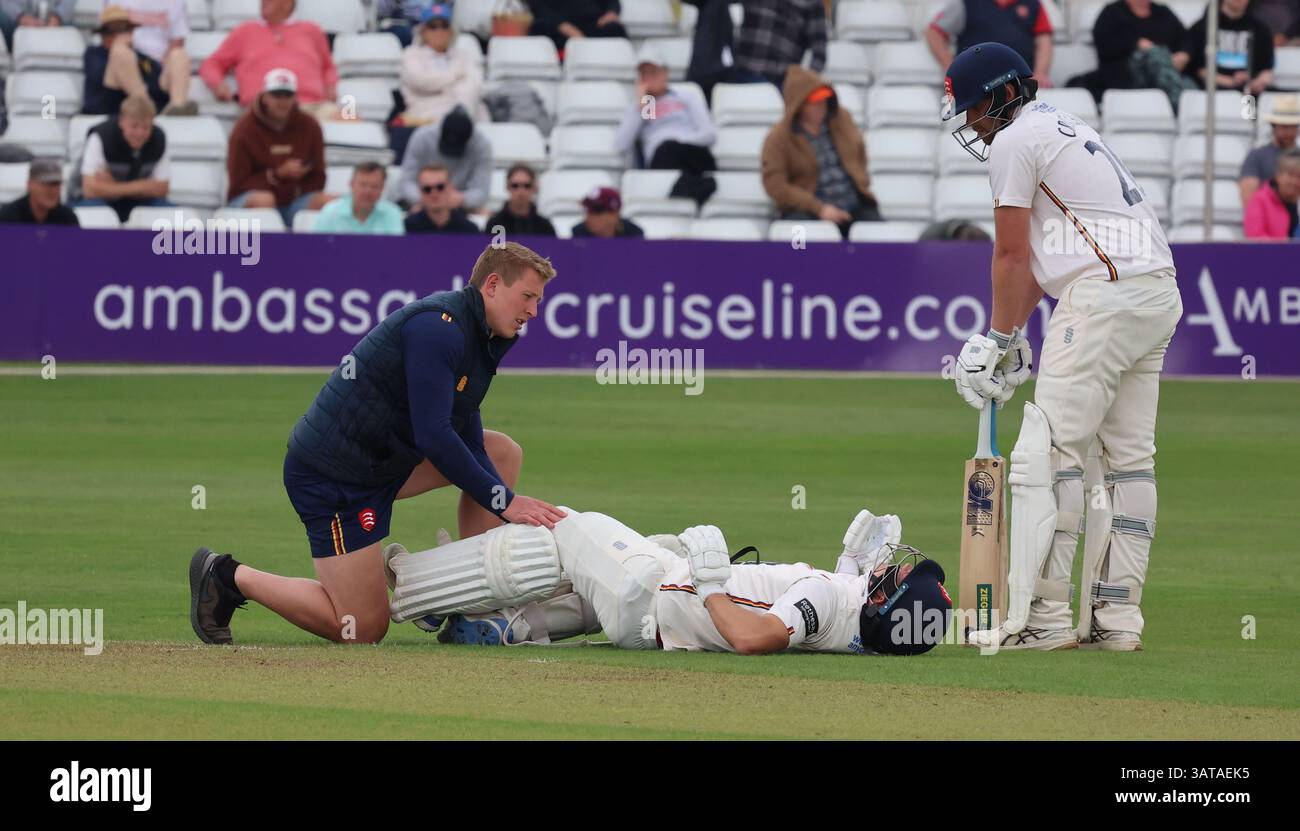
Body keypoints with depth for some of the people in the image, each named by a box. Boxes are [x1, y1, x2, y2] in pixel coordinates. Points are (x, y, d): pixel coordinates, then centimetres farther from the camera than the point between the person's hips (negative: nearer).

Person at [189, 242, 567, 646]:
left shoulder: (480, 340, 10)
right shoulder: (438, 326, -21)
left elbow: (468, 440, 8)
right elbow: (433, 436, -27)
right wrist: (503, 502, -21)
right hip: (333, 473, -10)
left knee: (504, 453, 9)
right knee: (364, 629, -8)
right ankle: (229, 576, 6)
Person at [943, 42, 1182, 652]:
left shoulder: (1015, 140, -3)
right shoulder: (1065, 128, 26)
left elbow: (1011, 256, -3)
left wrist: (1001, 340, 6)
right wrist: (1008, 336, 20)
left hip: (1104, 295, -10)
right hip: (1161, 294, 10)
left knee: (1048, 454, -9)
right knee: (1128, 458, 9)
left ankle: (1042, 614, -12)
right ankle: (1116, 616, 10)